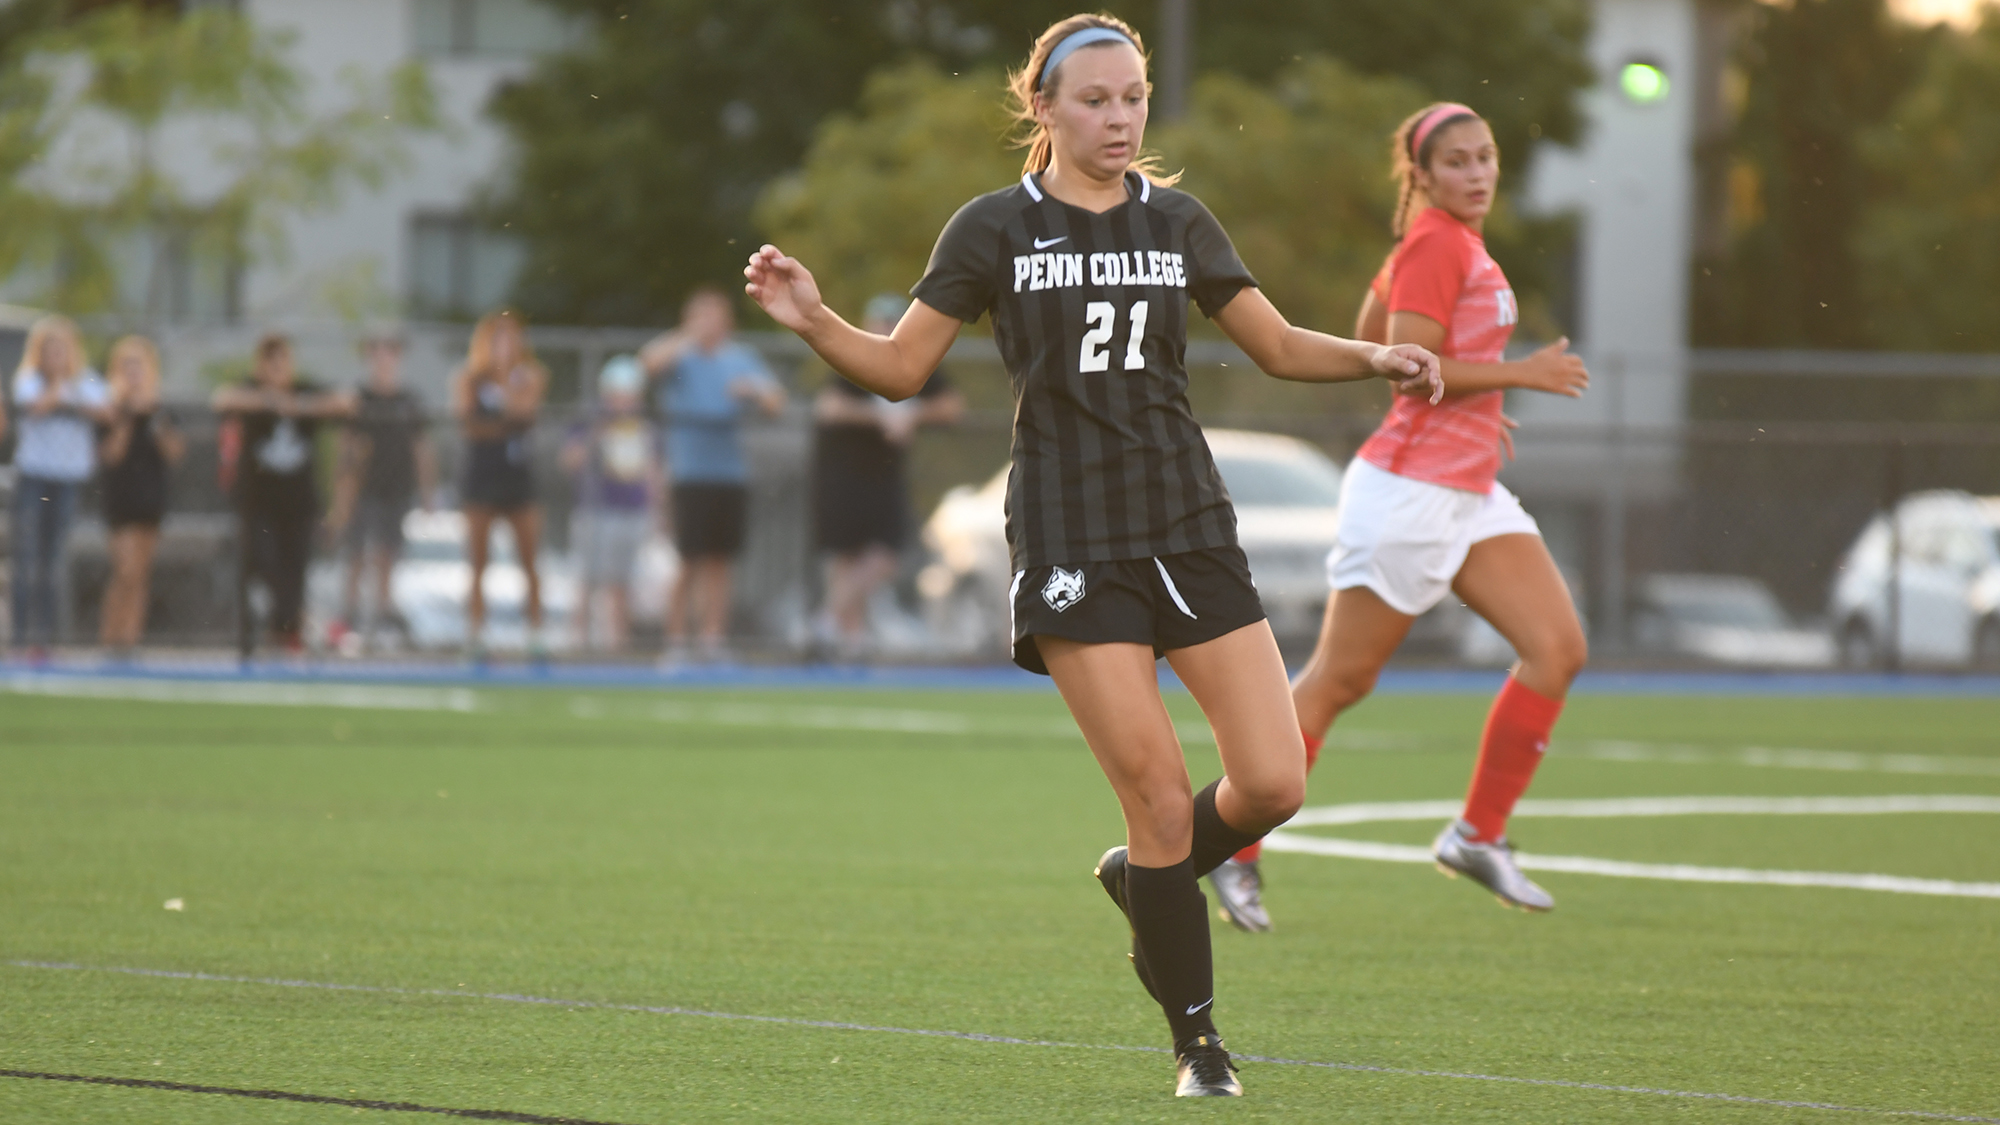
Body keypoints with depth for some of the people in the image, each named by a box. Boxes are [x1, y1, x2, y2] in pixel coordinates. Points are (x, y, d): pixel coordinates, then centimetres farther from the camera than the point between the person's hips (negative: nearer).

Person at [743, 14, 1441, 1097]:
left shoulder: (1178, 222, 10)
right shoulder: (995, 228, 1)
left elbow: (1278, 345, 17)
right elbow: (899, 366, 3)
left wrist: (1375, 357, 0)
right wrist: (813, 322, -14)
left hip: (1190, 531, 4)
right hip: (1070, 541, -4)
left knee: (1273, 783, -6)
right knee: (1159, 795, -10)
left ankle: (1144, 876, 25)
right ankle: (1196, 1038, 4)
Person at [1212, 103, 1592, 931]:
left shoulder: (1457, 243, 14)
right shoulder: (1436, 245, -14)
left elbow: (1371, 339, 25)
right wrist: (1518, 374, -17)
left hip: (1468, 495, 9)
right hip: (1411, 491, -9)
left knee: (1558, 648, -3)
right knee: (1338, 681, -2)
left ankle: (1478, 837, 4)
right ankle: (1234, 850, 8)